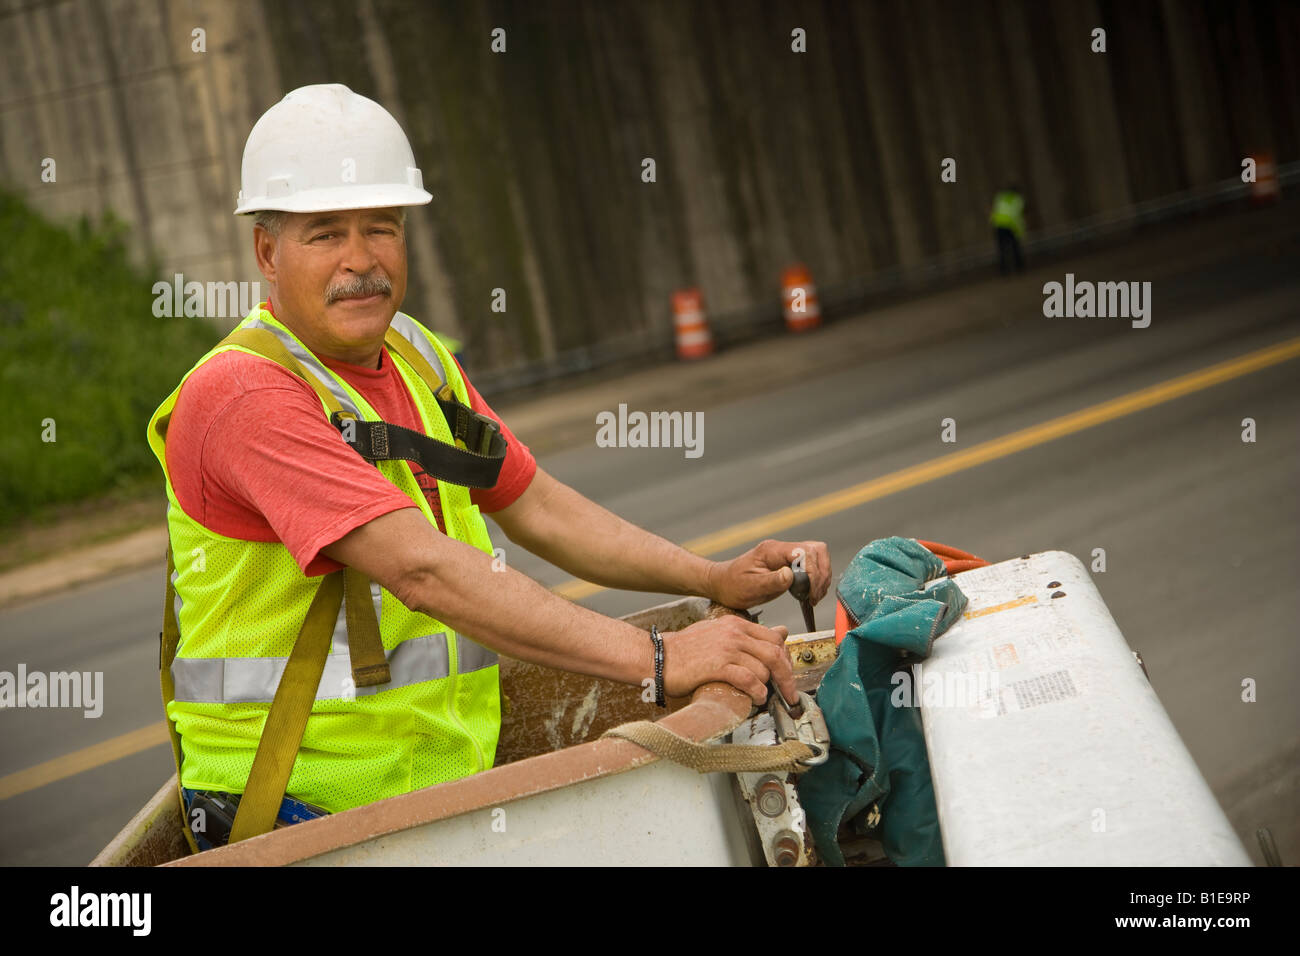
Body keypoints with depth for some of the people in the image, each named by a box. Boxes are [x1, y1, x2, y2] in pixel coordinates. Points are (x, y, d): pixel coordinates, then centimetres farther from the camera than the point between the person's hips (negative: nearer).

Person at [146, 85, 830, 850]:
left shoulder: (418, 357, 13)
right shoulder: (243, 395, -17)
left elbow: (537, 509, 21)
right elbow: (424, 569, -26)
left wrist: (718, 581, 9)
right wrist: (655, 659, -28)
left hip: (444, 795, 8)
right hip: (294, 818, -8)